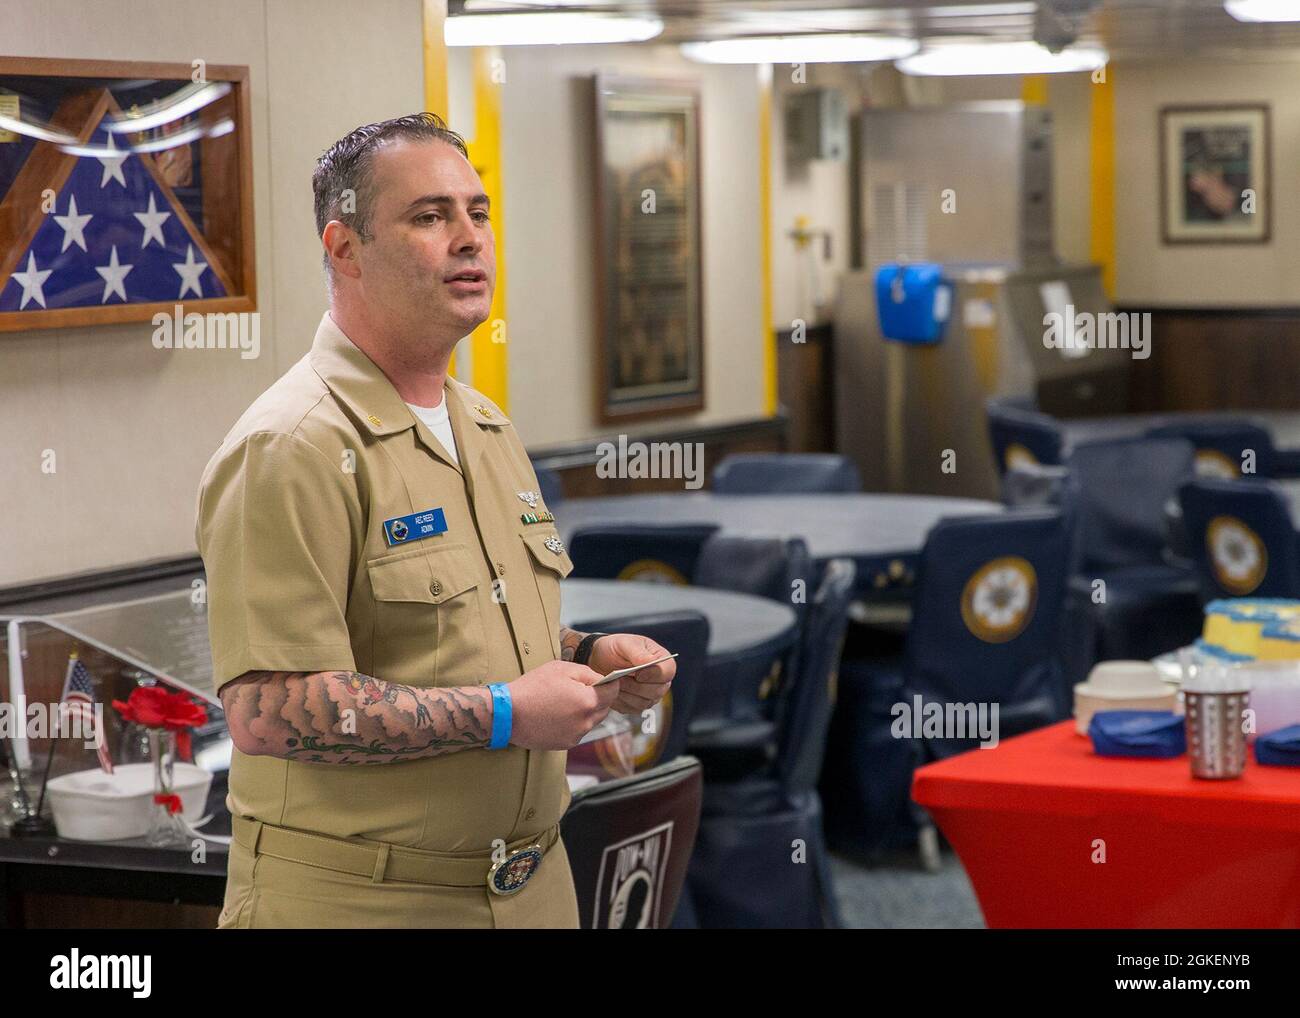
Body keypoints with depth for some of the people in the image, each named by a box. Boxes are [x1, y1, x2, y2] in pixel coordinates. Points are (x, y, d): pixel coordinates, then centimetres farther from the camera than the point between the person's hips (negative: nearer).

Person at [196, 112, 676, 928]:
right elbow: (267, 713, -24)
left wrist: (588, 654, 4)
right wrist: (502, 714, -22)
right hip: (358, 898, -8)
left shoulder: (490, 430, 13)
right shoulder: (291, 447, -17)